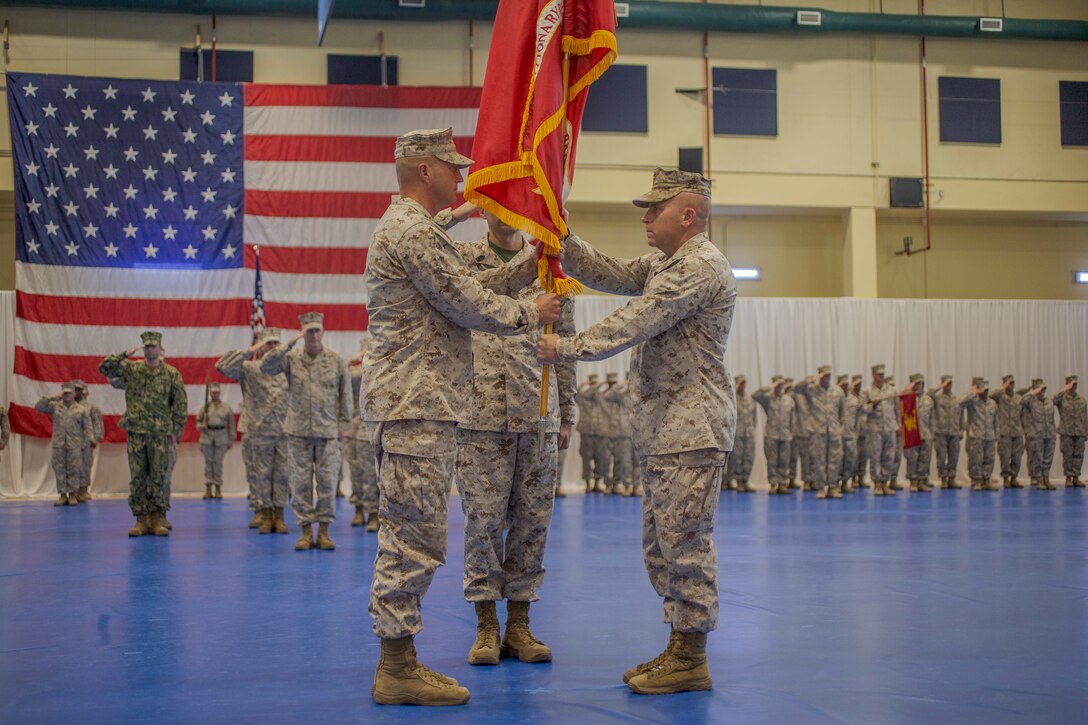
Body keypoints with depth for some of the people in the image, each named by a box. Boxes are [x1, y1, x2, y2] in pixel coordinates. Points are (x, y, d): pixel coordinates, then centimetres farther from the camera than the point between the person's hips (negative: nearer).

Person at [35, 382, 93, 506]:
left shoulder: (81, 409, 6)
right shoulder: (55, 406, 8)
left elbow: (87, 428, 6)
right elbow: (38, 407, 1)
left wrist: (85, 444, -2)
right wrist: (51, 397, -7)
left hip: (74, 445, -1)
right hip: (58, 445, 1)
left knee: (74, 470, 0)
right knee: (59, 469, 2)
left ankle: (73, 495, 7)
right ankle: (62, 495, 9)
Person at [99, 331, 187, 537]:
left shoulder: (171, 373, 1)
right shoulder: (131, 369, 4)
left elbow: (180, 404, 3)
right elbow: (104, 368, -6)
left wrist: (176, 431, -1)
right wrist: (125, 355, -15)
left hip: (160, 434, -1)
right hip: (136, 432, 1)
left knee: (160, 478, -1)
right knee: (137, 478, 3)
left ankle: (159, 520, 5)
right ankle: (141, 520, 8)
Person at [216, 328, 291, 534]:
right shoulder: (249, 368, 2)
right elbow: (222, 366, -11)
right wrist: (249, 351, -13)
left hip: (285, 432, 2)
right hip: (258, 432, -2)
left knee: (282, 475, 3)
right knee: (260, 475, 3)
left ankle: (279, 516, 9)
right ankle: (264, 516, 11)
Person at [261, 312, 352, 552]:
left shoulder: (337, 361, 3)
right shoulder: (291, 359, 2)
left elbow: (345, 395, 6)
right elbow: (265, 366, -14)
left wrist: (343, 425, 2)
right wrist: (290, 342, -16)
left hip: (328, 432, 0)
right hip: (299, 431, 0)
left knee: (327, 482, 1)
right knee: (301, 482, 2)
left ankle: (324, 531, 9)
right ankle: (306, 532, 9)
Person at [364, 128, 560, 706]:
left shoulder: (409, 228, 22)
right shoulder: (415, 232, -13)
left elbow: (473, 286, 20)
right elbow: (471, 306, -14)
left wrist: (533, 264, 15)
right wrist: (531, 314, 1)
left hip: (415, 403, 11)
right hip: (416, 404, -11)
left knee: (407, 538, 12)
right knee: (414, 537, -8)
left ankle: (397, 662, 18)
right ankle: (398, 669, -2)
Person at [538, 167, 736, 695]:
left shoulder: (699, 266, -14)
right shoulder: (663, 264, 20)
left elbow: (635, 323, -19)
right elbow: (610, 276, 14)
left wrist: (568, 349, -15)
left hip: (691, 426, -11)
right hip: (663, 427, 11)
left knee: (684, 540, -6)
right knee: (660, 542, 13)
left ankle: (691, 661, 1)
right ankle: (679, 648, 21)